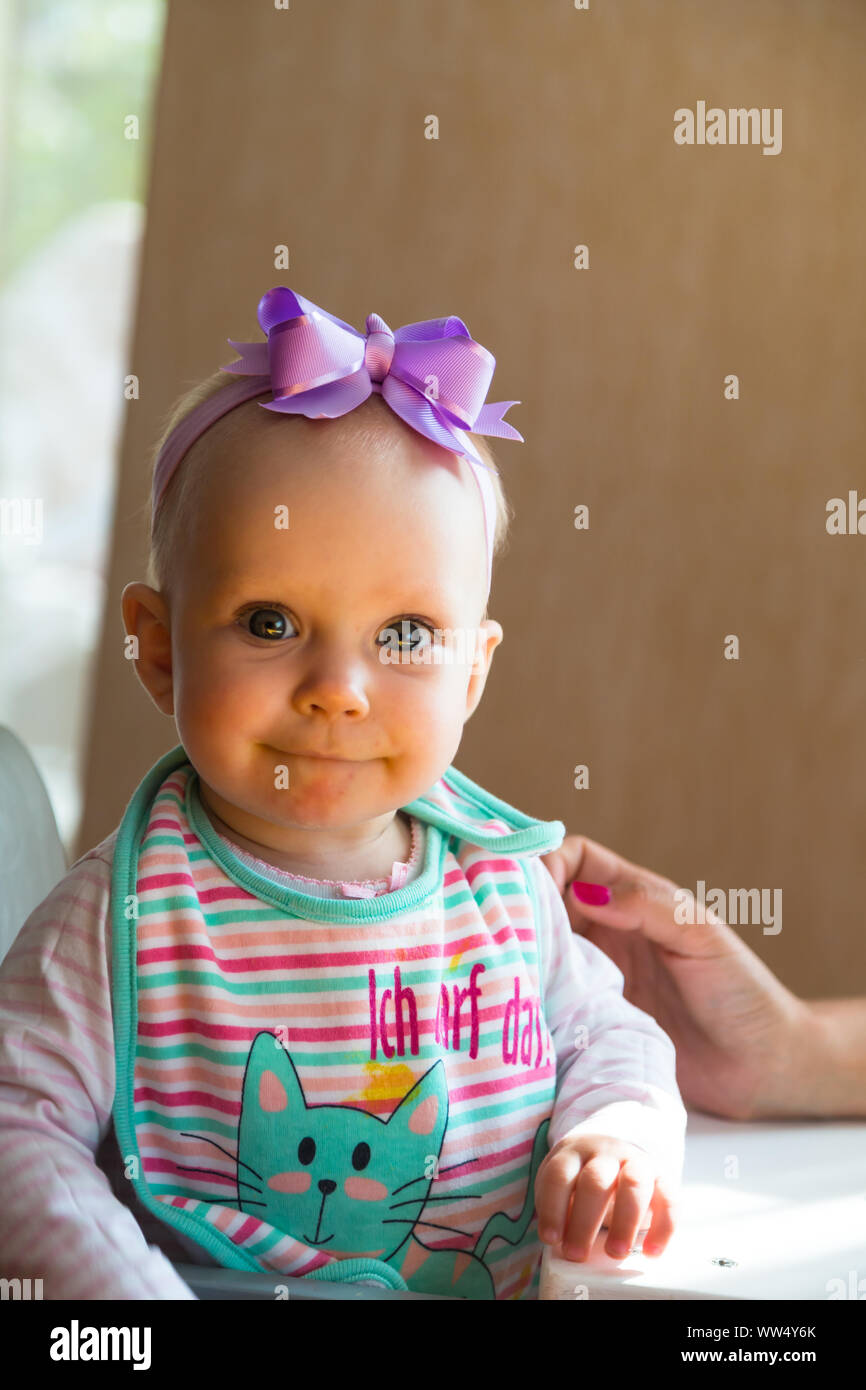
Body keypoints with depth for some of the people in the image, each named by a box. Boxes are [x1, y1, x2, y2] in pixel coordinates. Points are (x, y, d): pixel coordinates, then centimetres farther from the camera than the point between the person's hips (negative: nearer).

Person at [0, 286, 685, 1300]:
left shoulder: (508, 883, 1)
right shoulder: (126, 915, -10)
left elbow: (603, 1035, 15)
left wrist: (623, 1135, -5)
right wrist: (128, 1292, -22)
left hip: (508, 1294, 4)